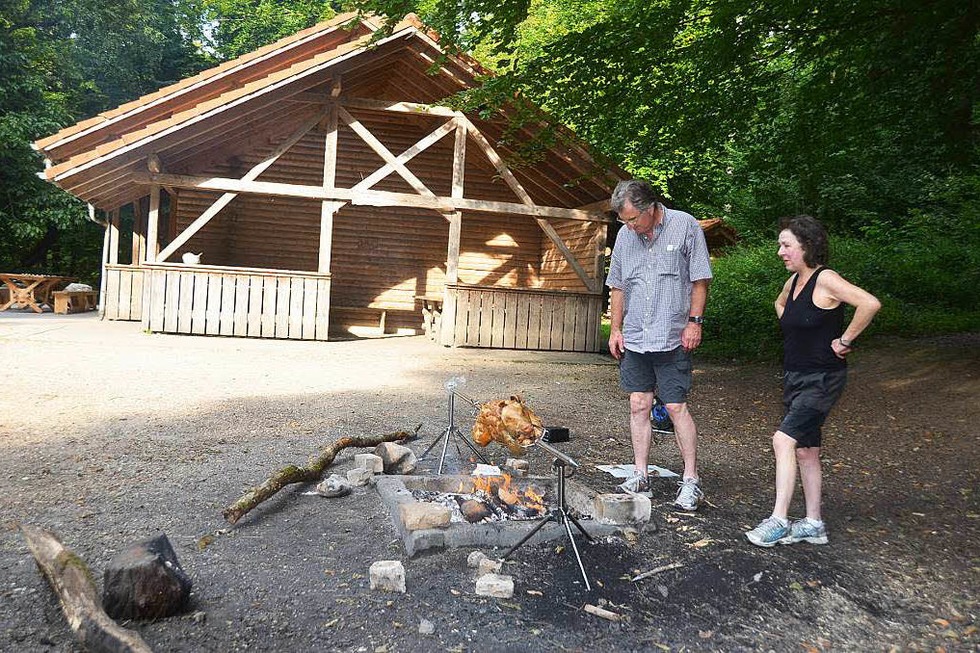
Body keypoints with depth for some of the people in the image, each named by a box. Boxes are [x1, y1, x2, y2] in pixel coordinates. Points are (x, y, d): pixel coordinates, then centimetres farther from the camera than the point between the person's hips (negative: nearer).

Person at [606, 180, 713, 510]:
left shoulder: (686, 226, -5)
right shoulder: (625, 235, 8)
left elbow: (700, 279, -2)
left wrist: (695, 321, -9)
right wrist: (615, 329, 10)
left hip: (672, 338, -4)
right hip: (634, 338, 5)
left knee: (676, 406, -4)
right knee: (639, 405, 6)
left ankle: (691, 480, 8)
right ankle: (639, 476, 15)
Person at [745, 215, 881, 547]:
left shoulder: (825, 279, -16)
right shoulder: (793, 281, 8)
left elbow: (870, 303, -30)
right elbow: (781, 303, 32)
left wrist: (844, 340, -20)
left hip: (822, 379, -9)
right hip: (795, 377, 9)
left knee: (784, 439, -18)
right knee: (806, 451, 12)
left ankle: (779, 520, -10)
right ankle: (813, 524, 23)